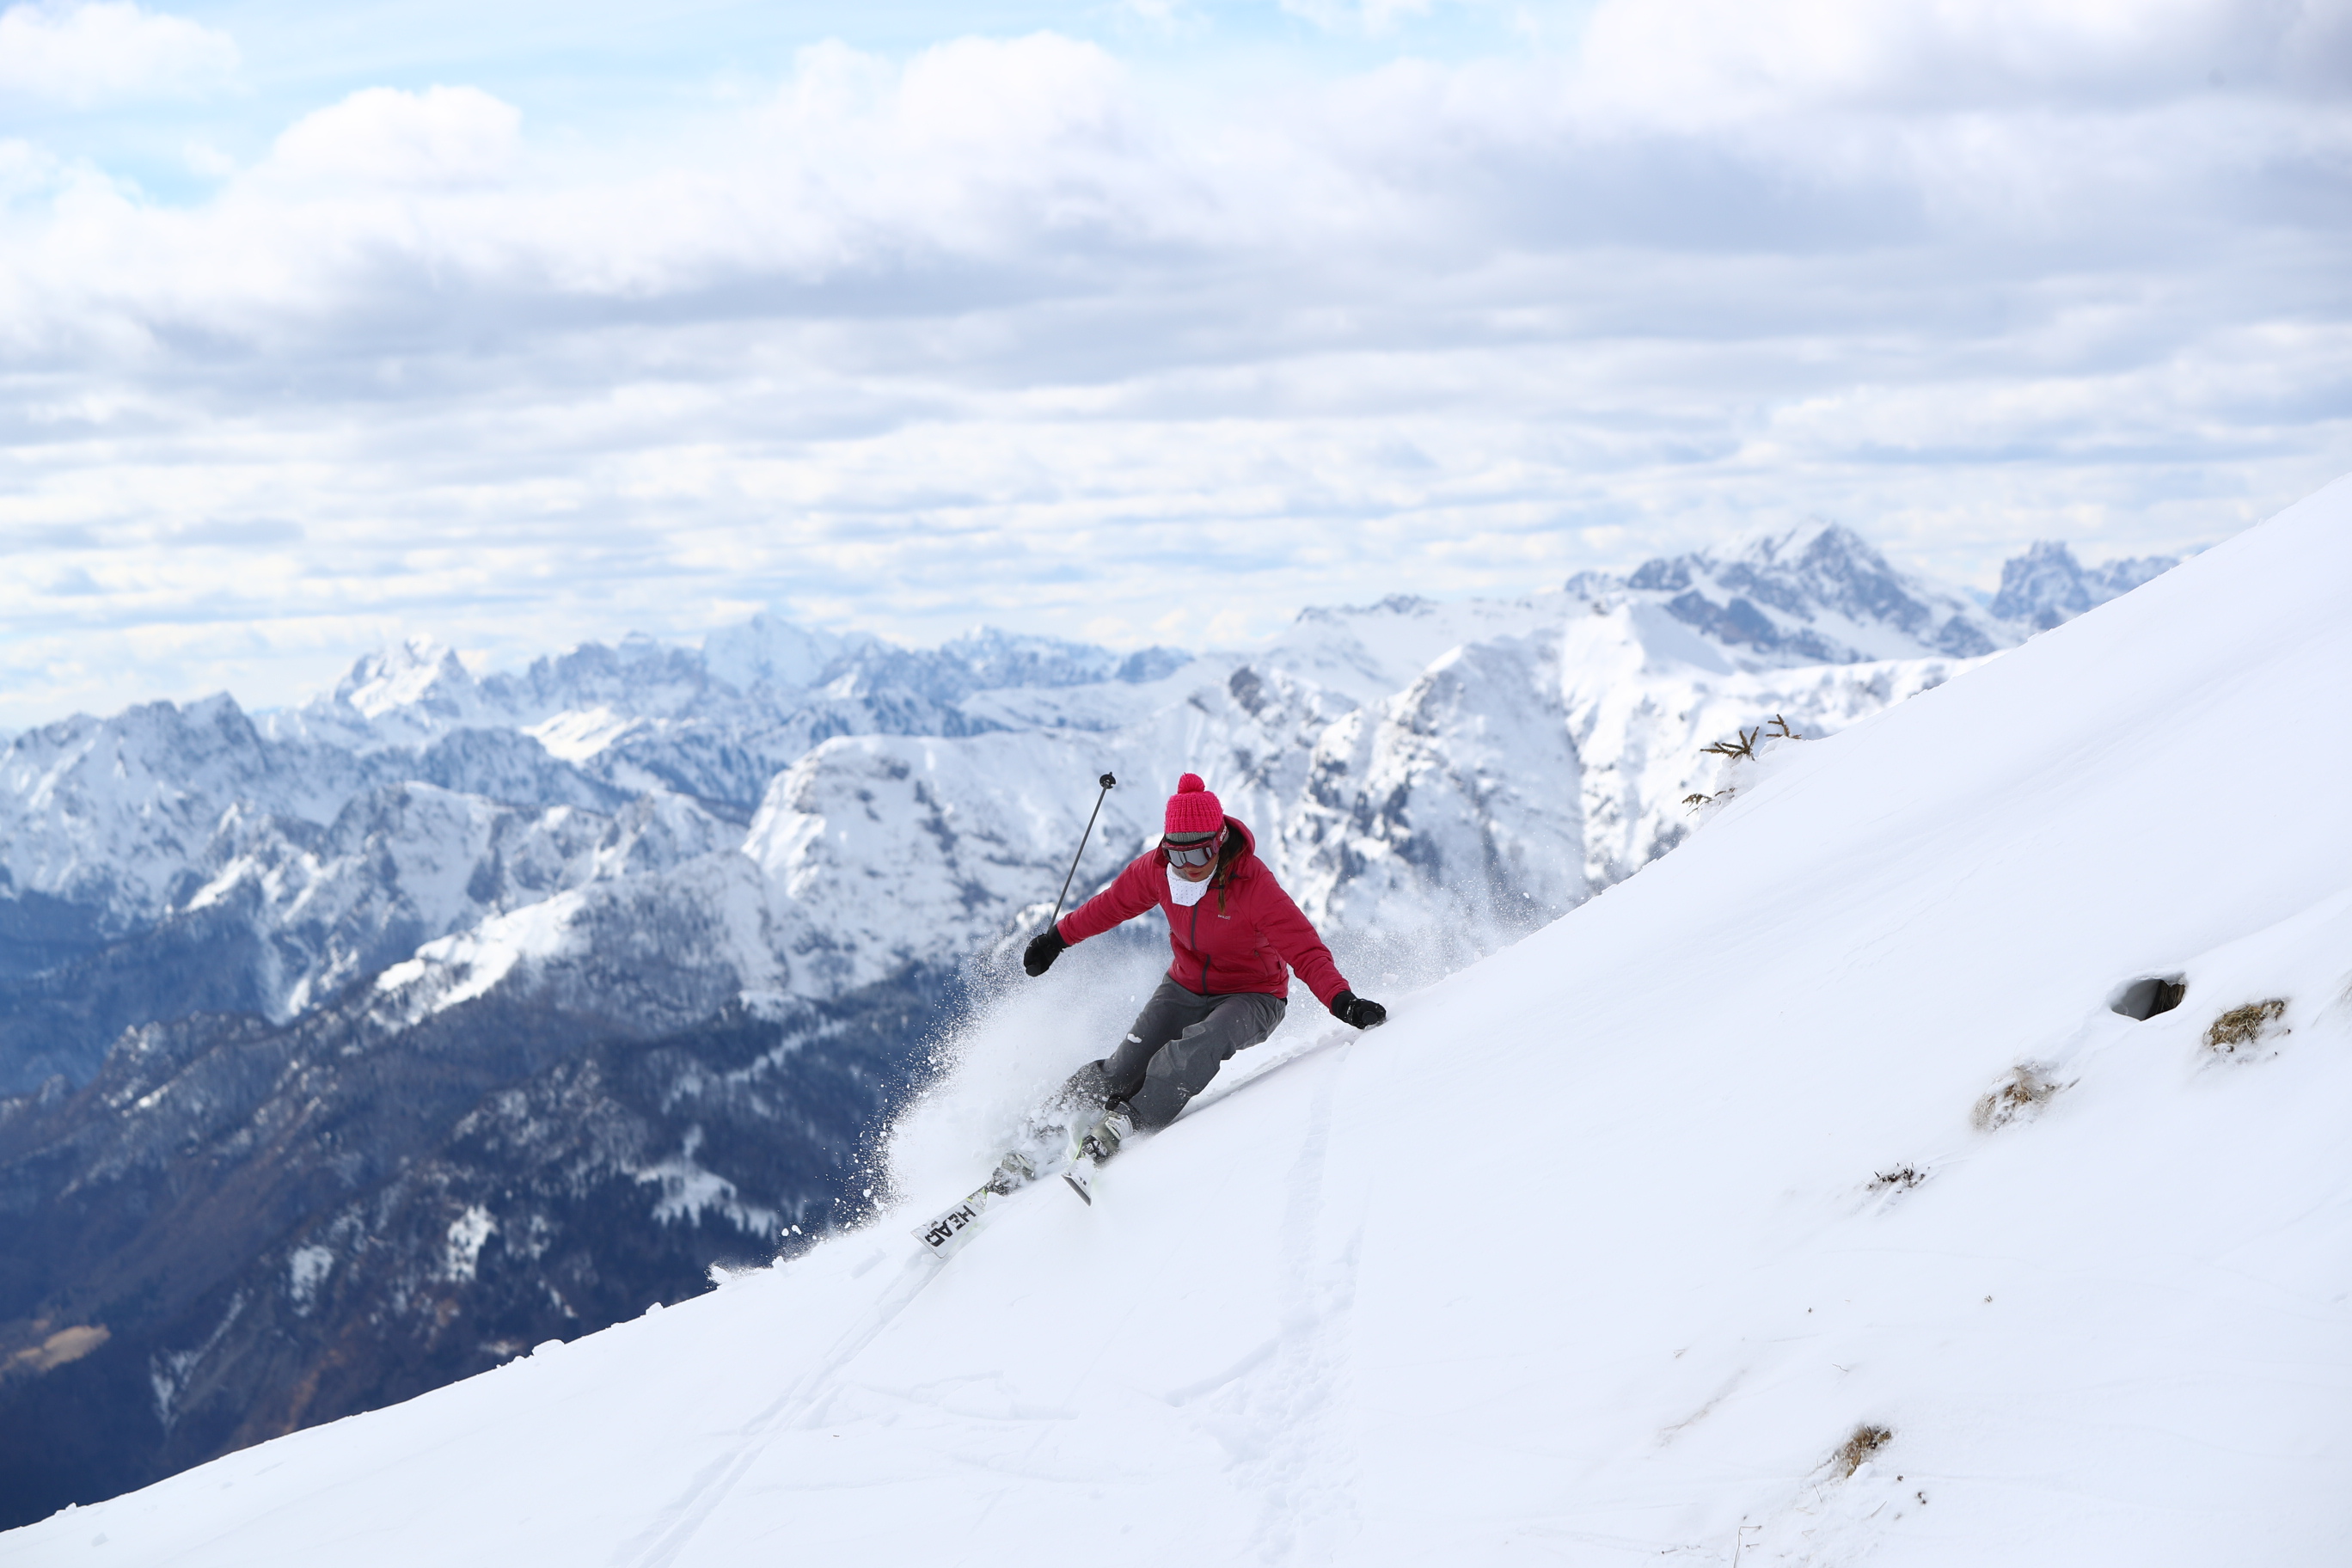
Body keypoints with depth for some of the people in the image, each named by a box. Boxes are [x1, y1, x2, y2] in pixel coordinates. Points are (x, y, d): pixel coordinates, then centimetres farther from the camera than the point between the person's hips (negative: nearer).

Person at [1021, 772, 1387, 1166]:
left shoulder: (1254, 885, -28)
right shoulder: (1157, 868, -13)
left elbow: (1305, 951, -31)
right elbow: (1114, 904, 7)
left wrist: (1342, 1001, -46)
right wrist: (1057, 938, 16)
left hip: (1251, 996, -4)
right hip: (1185, 988, 4)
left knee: (1198, 1048, -35)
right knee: (1124, 1071, -13)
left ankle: (1126, 1123, -33)